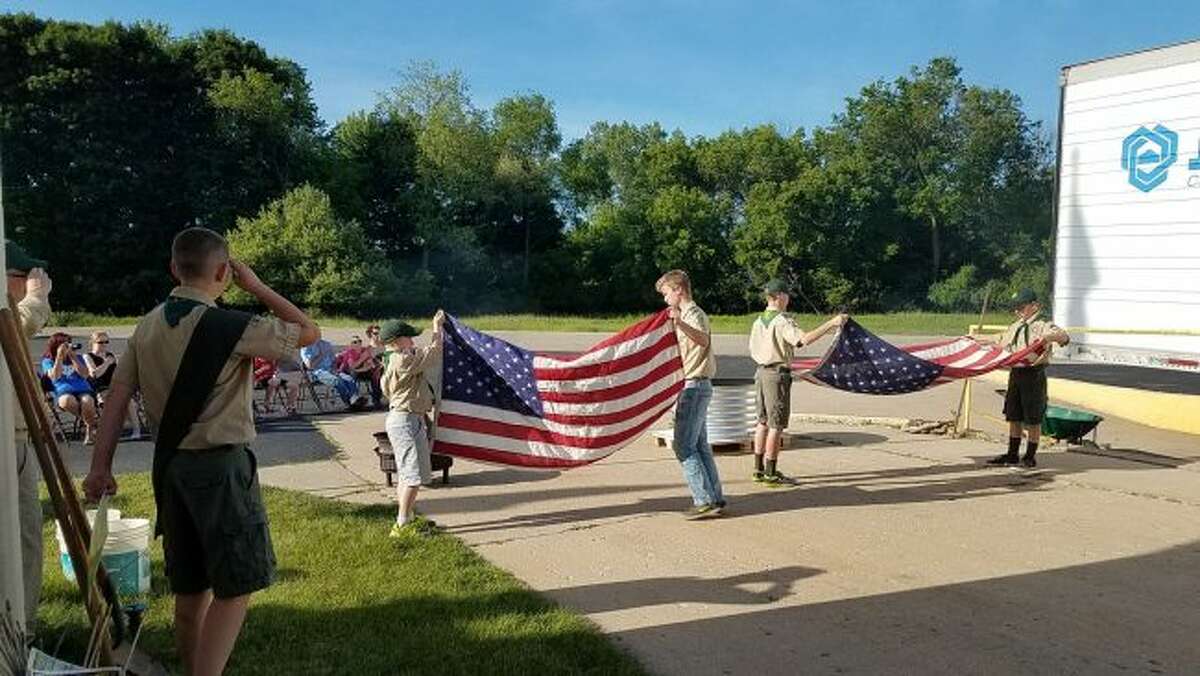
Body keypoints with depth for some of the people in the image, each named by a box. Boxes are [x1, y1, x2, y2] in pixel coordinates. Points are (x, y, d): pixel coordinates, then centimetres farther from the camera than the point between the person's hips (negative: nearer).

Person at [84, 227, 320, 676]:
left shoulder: (147, 326, 5)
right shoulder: (228, 328, -17)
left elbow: (117, 395, 6)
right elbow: (309, 332, -10)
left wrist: (101, 465, 9)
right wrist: (256, 287, -4)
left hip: (169, 464, 8)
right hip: (221, 465, -7)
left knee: (190, 587, 18)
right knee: (236, 587, 1)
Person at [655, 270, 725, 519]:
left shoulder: (693, 314, -12)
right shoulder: (687, 314, 19)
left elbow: (703, 340, -35)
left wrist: (680, 323, -50)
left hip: (694, 386, -10)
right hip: (696, 386, 10)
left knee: (684, 445, -10)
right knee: (699, 445, 11)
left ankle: (704, 501, -9)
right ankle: (715, 499, 14)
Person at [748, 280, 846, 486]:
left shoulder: (759, 321, 10)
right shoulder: (782, 322, -16)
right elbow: (805, 338, -30)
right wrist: (831, 323, -26)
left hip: (761, 372, 9)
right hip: (778, 374, -8)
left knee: (763, 421, 14)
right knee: (776, 425, -3)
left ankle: (759, 469, 21)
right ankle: (771, 473, 1)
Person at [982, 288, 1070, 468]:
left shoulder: (1042, 326, -7)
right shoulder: (1014, 327, 16)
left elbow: (1065, 337, -22)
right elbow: (999, 343, 30)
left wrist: (1048, 338, -41)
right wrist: (976, 340, 29)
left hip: (1033, 374, -7)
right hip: (1015, 373, 7)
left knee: (1033, 419, 2)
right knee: (1013, 417, 11)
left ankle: (1030, 456, 11)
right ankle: (1012, 454, 20)